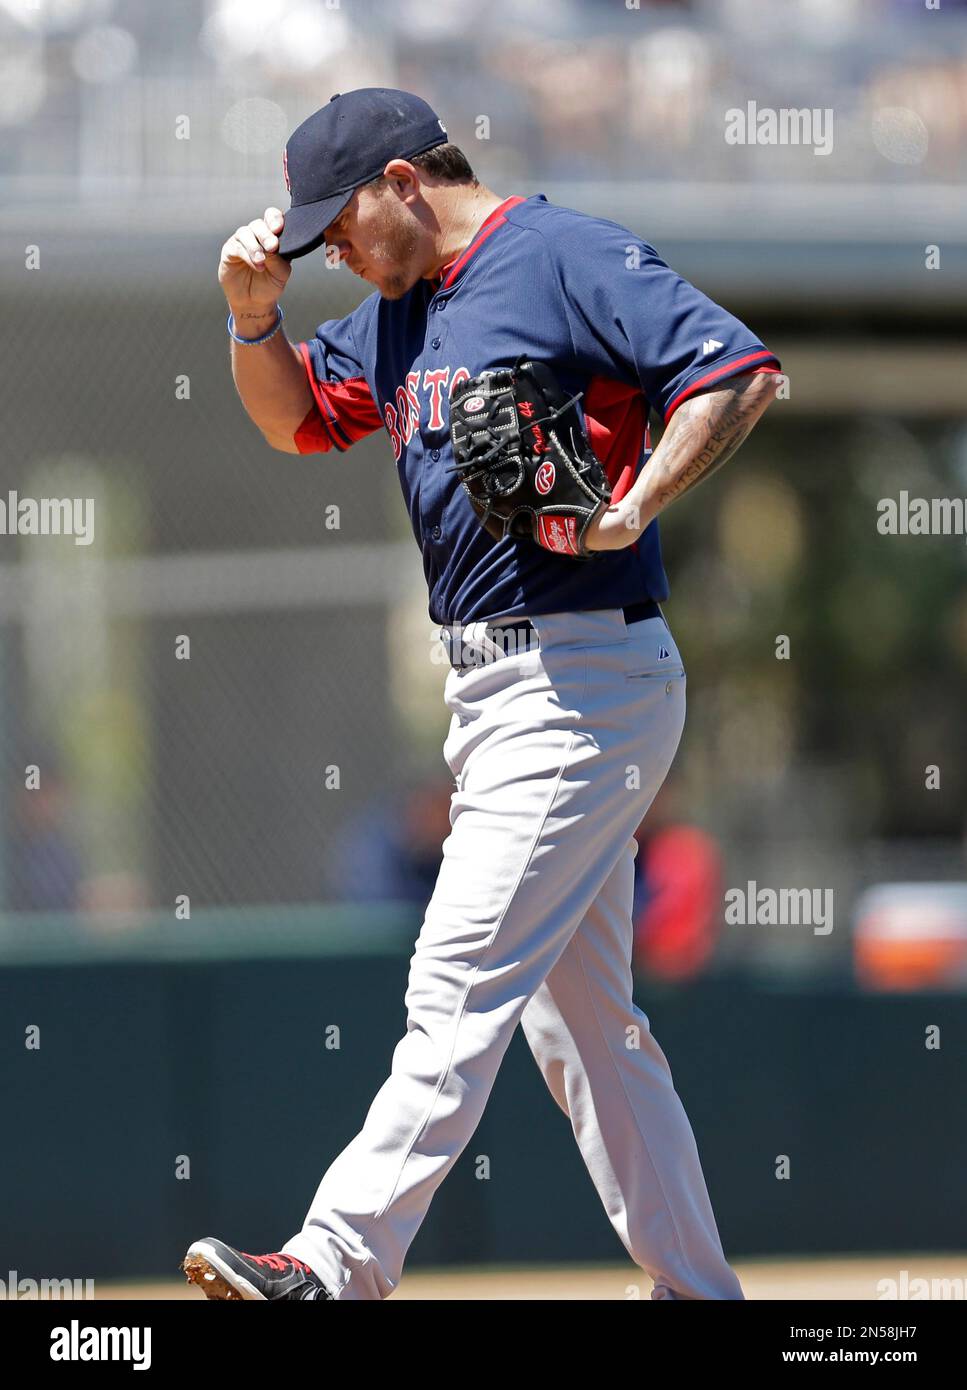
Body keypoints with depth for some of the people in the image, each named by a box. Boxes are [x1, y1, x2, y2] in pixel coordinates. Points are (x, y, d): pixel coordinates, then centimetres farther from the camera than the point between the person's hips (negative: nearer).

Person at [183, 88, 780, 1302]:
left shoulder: (567, 258, -11)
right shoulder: (407, 307, 16)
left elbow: (740, 370, -17)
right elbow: (295, 418, 24)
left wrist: (633, 509, -26)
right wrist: (254, 310, 6)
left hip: (581, 684, -10)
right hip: (488, 688, 10)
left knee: (462, 983, -14)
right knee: (581, 1013, 11)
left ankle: (338, 1265, -20)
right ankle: (694, 1288, 16)